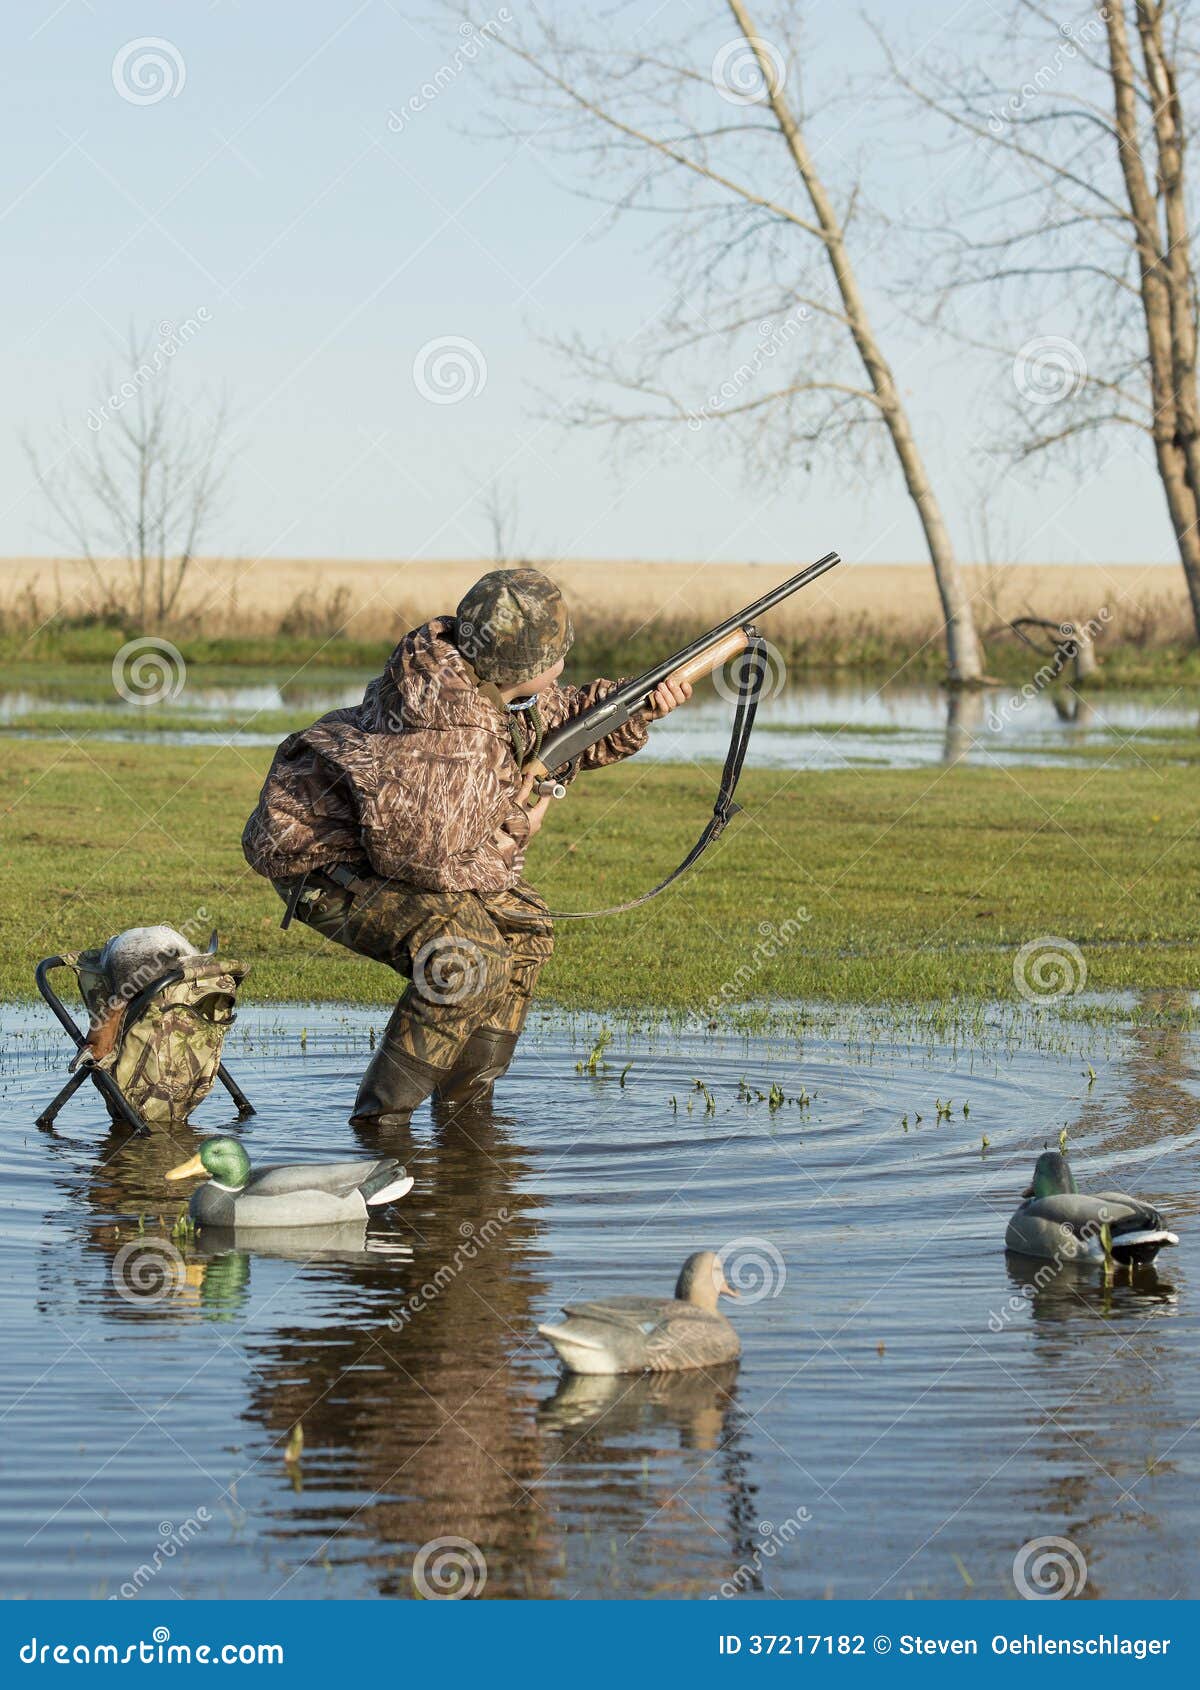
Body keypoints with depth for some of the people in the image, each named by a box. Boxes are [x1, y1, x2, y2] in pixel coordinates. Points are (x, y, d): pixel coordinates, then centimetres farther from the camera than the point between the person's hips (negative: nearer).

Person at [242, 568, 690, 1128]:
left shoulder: (497, 682, -8)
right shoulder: (453, 736, -36)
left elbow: (562, 720, 14)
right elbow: (420, 860, -30)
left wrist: (636, 713, -2)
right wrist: (514, 833, -16)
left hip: (384, 841, 10)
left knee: (523, 931, 7)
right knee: (469, 954, -27)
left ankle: (465, 1106, 16)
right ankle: (381, 1118, -15)